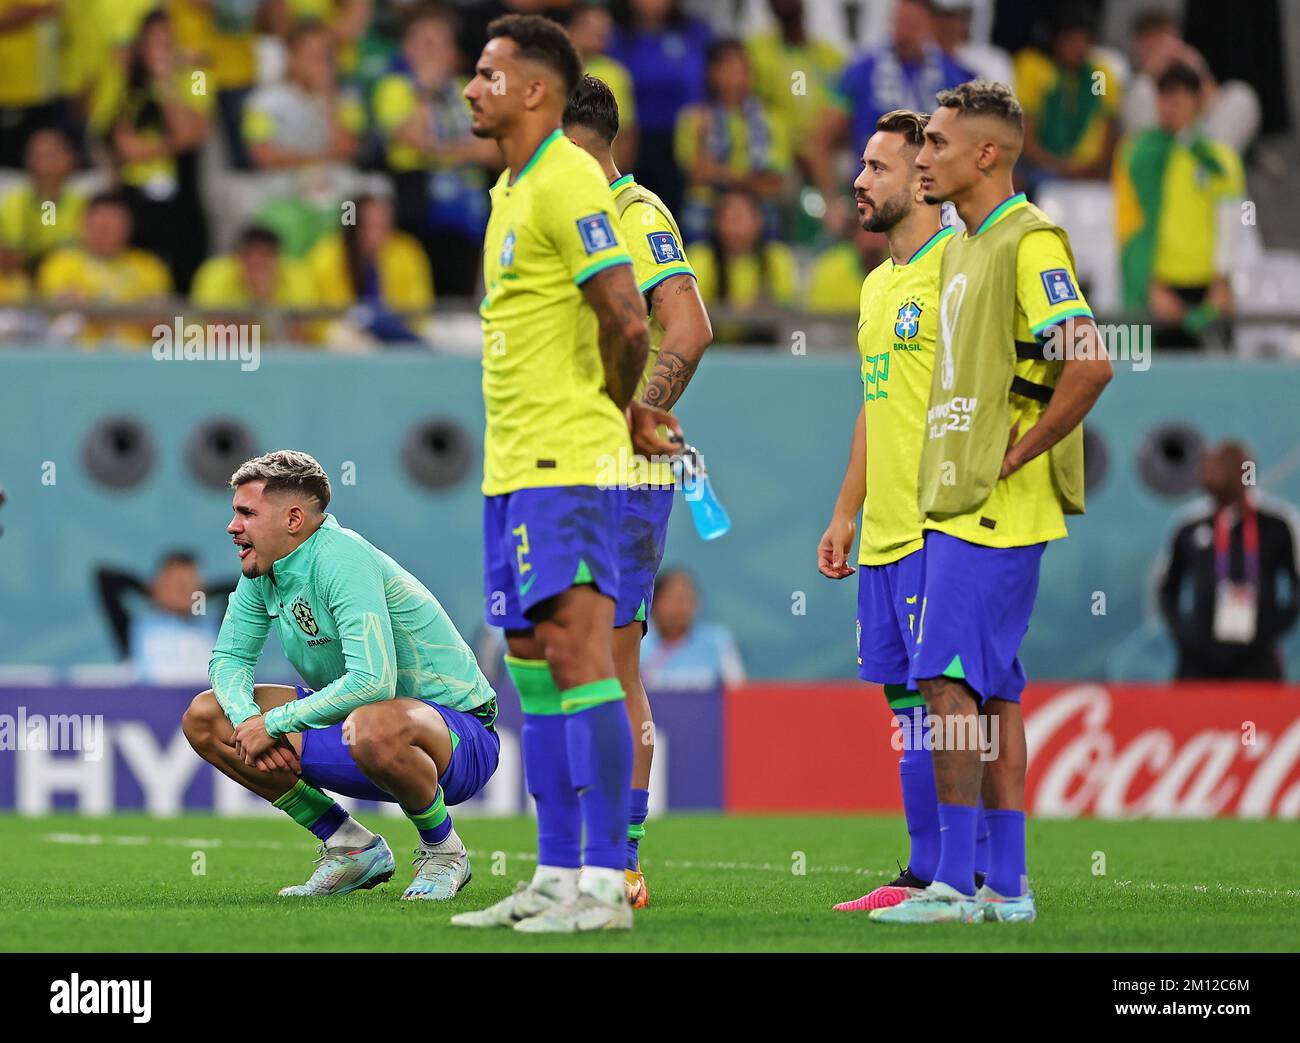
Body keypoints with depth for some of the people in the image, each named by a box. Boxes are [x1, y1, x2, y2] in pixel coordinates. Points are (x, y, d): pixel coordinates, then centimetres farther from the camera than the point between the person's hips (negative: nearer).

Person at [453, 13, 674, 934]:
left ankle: (604, 883, -14)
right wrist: (623, 412, 15)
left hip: (568, 461, -10)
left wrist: (617, 412, -3)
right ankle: (557, 877, 13)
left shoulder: (568, 184, -13)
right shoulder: (511, 190, 18)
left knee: (579, 655, -12)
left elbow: (627, 317, -20)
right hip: (513, 465, 10)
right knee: (534, 670, 10)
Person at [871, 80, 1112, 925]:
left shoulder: (1029, 242, -13)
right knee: (993, 690, 9)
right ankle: (1006, 886, 11)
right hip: (959, 503, 10)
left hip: (995, 509, -10)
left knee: (949, 680, -12)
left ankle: (955, 884, -11)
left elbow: (1090, 365, -23)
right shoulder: (963, 248, 17)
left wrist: (1014, 458, -17)